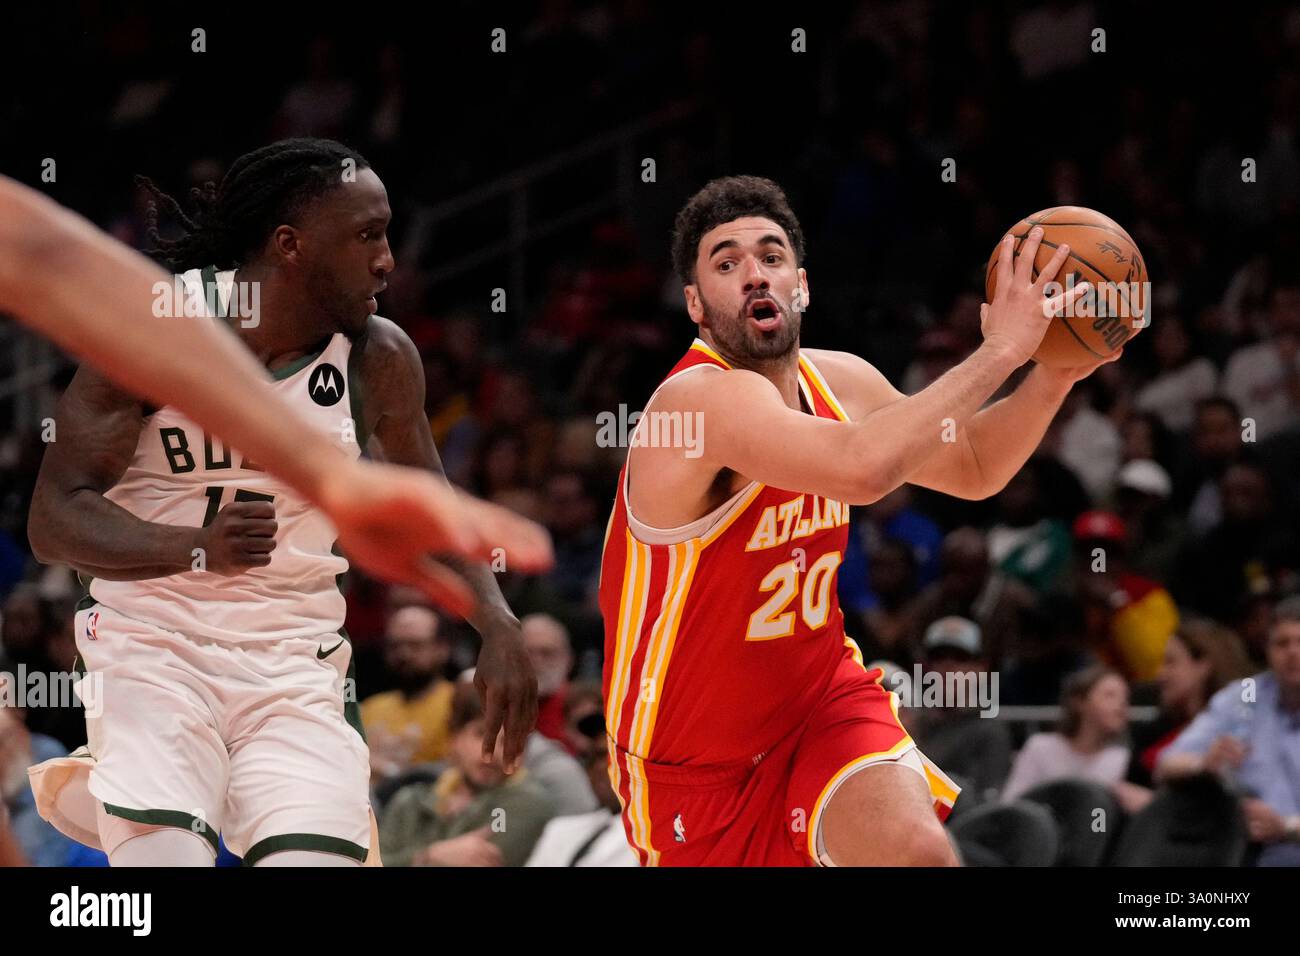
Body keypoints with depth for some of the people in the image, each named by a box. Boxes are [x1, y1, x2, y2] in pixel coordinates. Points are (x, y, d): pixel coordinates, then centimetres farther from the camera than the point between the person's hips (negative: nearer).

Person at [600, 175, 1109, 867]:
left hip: (821, 694, 5)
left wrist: (1055, 374, -4)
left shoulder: (840, 381, -1)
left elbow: (972, 467, 14)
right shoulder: (702, 397, -27)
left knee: (918, 850, -23)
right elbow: (863, 467, -42)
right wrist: (999, 352, -34)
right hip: (695, 762, -5)